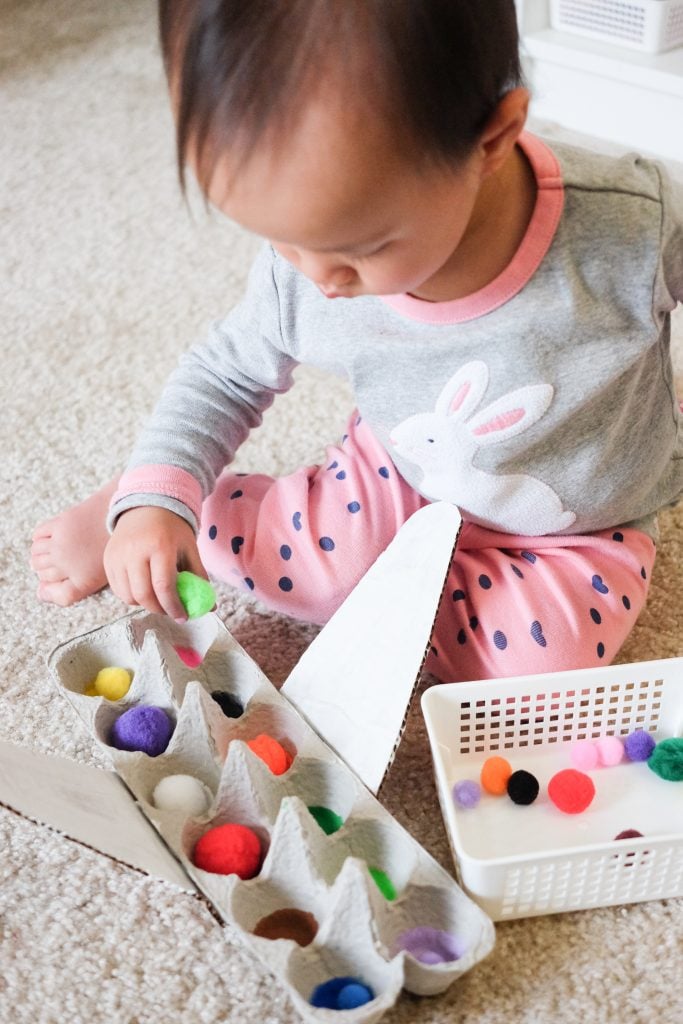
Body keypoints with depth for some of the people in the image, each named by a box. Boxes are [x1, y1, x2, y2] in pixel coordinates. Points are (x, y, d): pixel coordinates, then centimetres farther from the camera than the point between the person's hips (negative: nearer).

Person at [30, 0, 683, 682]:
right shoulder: (300, 276, -23)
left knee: (540, 665, -25)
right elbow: (226, 372, -5)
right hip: (399, 480, 2)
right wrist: (155, 497, -18)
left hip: (575, 533, -1)